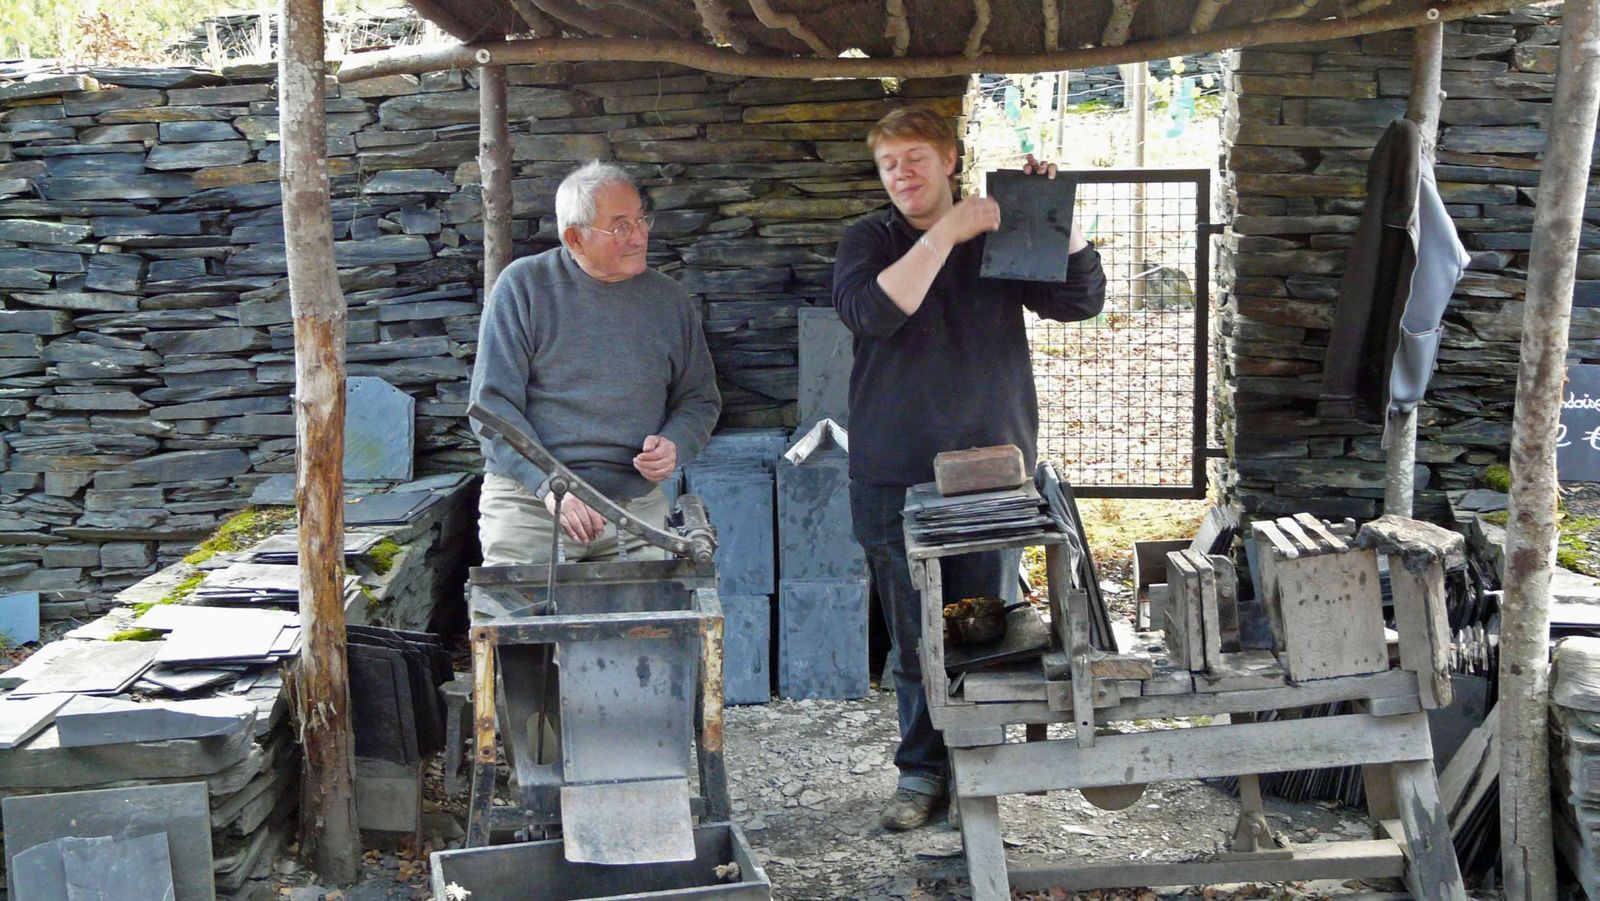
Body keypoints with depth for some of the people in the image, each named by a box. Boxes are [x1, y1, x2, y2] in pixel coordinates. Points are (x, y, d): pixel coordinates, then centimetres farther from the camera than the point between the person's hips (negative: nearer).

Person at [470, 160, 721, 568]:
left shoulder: (669, 300, 11)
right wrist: (549, 485, -17)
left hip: (637, 505, 3)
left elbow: (700, 398, 20)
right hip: (530, 501, -2)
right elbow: (493, 403, -5)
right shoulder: (524, 286, 0)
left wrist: (674, 446, -3)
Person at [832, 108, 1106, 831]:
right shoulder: (870, 241, 5)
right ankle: (921, 771, 17)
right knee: (914, 637, 4)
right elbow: (871, 311, -16)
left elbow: (1081, 300, 1)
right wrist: (945, 234, -17)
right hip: (895, 475, -1)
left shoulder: (1001, 236, 10)